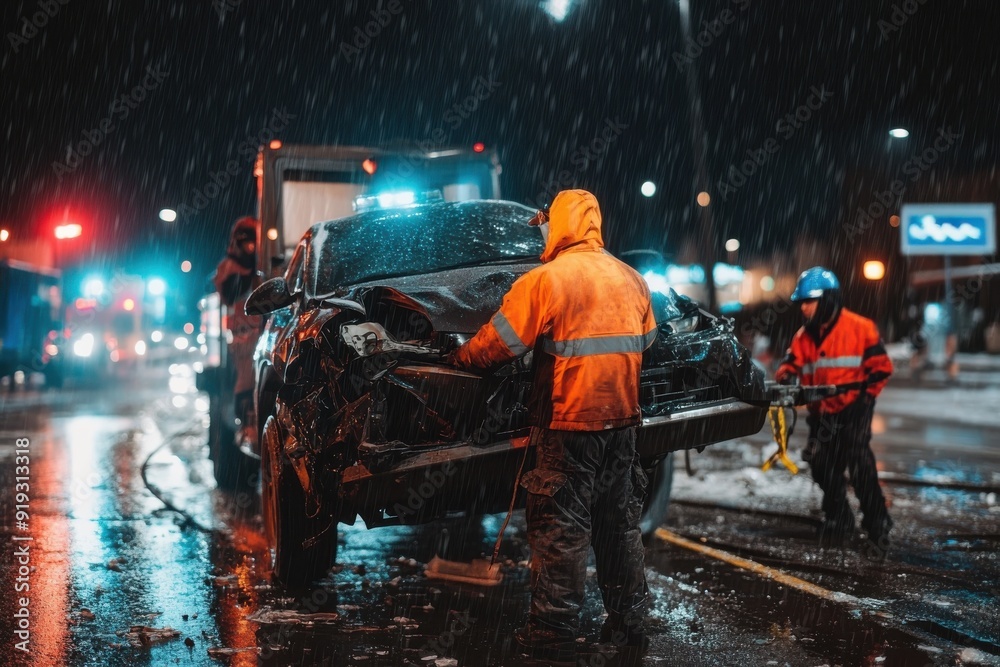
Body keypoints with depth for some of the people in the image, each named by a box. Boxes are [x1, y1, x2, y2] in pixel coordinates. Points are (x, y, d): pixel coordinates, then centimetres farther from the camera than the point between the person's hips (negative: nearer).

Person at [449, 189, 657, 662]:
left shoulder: (545, 281, -13)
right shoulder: (631, 281, 8)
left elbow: (498, 344, -10)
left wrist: (460, 358, 8)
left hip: (569, 420, -6)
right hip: (621, 419, 6)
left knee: (562, 529, 1)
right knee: (619, 523, 15)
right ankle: (628, 623, 23)